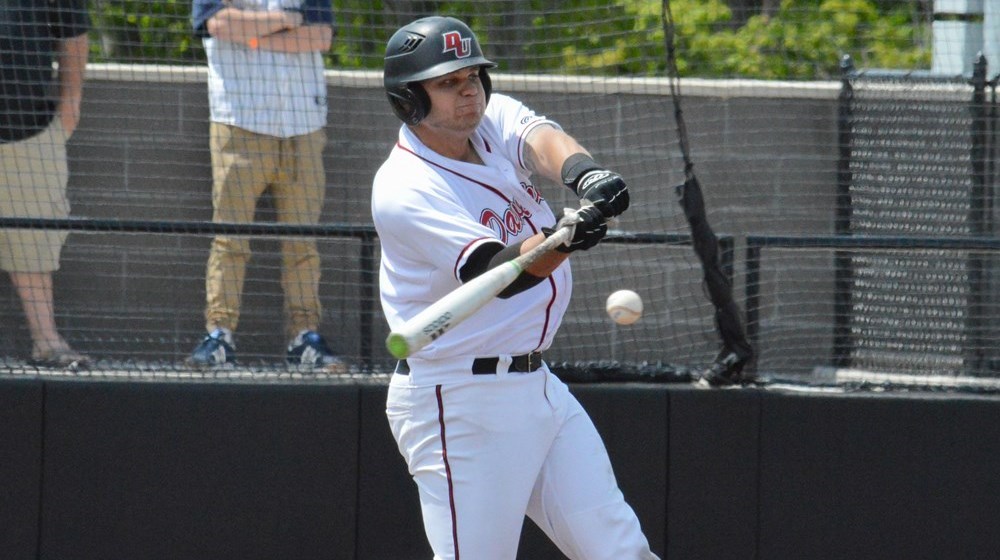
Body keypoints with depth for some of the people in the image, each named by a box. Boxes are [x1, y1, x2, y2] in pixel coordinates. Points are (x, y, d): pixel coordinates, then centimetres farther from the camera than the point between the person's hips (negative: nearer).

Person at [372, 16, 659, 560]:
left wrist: (581, 171, -42)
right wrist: (563, 240, -51)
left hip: (536, 385, 8)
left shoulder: (495, 121, 5)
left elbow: (542, 140, -18)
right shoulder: (405, 189, -19)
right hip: (459, 406, -8)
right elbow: (498, 272, -30)